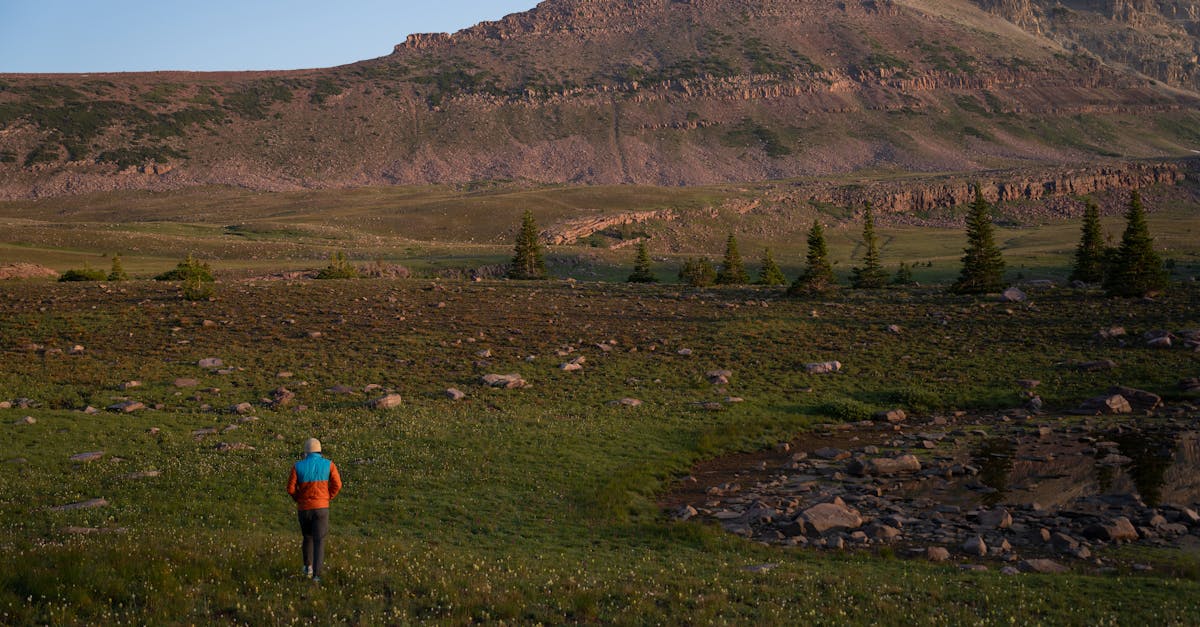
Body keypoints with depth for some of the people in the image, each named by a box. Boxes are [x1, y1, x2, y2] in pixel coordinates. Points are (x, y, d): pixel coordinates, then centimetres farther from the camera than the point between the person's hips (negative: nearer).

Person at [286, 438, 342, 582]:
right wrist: (328, 498, 6)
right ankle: (316, 574, -11)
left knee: (308, 537, 26)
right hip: (321, 508, -1)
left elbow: (291, 488, -7)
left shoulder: (298, 466, -6)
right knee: (319, 541, 0)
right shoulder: (328, 465, -6)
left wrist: (298, 499, 13)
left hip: (304, 508, 1)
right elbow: (337, 485, -10)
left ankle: (308, 567, 33)